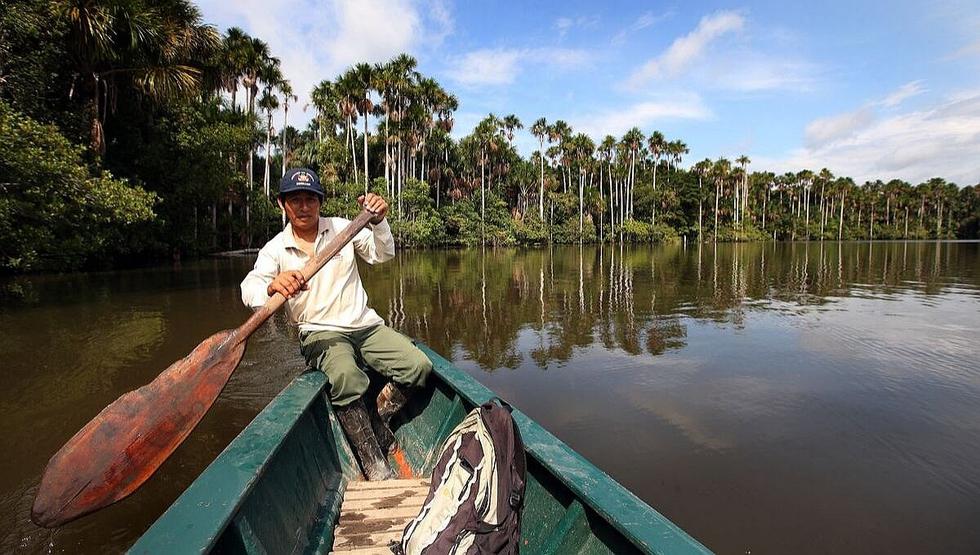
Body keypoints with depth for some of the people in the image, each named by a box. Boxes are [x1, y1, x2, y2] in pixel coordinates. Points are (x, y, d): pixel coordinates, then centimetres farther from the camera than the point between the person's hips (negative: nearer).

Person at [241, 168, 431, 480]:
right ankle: (377, 471, -19)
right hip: (320, 333, -3)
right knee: (346, 378, -34)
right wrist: (273, 286, -39)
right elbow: (249, 288, -14)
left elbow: (382, 255, 2)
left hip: (366, 325, 3)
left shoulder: (343, 228, 9)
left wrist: (378, 222, -17)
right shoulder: (275, 250, 2)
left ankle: (377, 424, 8)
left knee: (418, 366, -17)